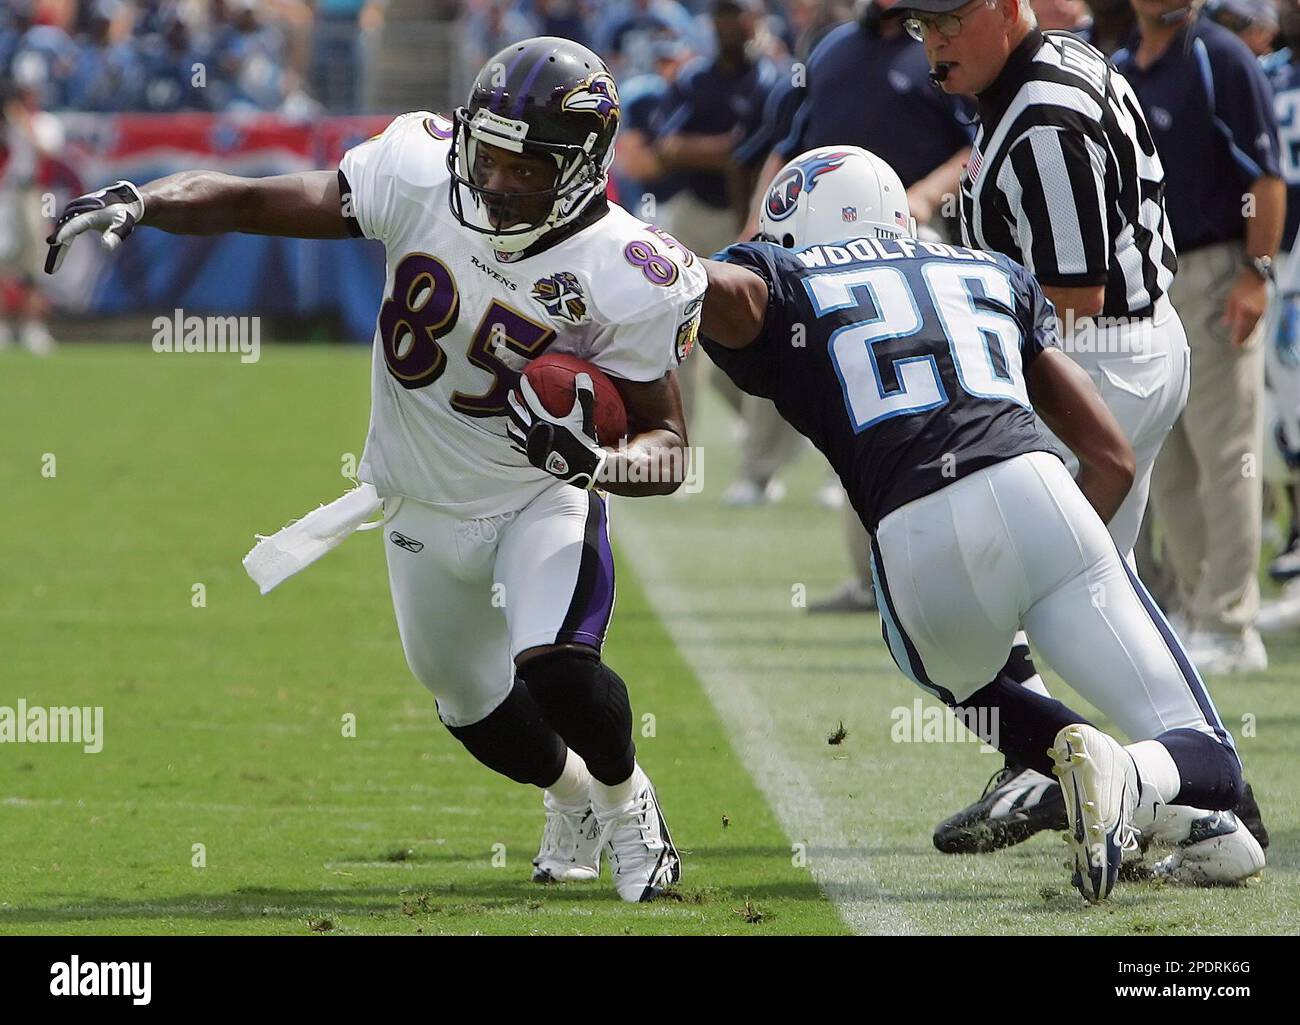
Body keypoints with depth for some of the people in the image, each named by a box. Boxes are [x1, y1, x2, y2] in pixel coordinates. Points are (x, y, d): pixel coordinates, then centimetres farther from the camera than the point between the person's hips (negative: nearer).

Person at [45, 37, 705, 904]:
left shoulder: (620, 278, -27)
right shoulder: (420, 177, -22)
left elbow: (669, 446, -19)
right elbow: (254, 202, -18)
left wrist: (597, 461, -41)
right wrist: (135, 203, -35)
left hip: (543, 499, -4)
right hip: (425, 502, 4)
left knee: (555, 669, -27)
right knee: (473, 705, 20)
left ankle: (626, 802, 7)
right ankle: (570, 796, 55)